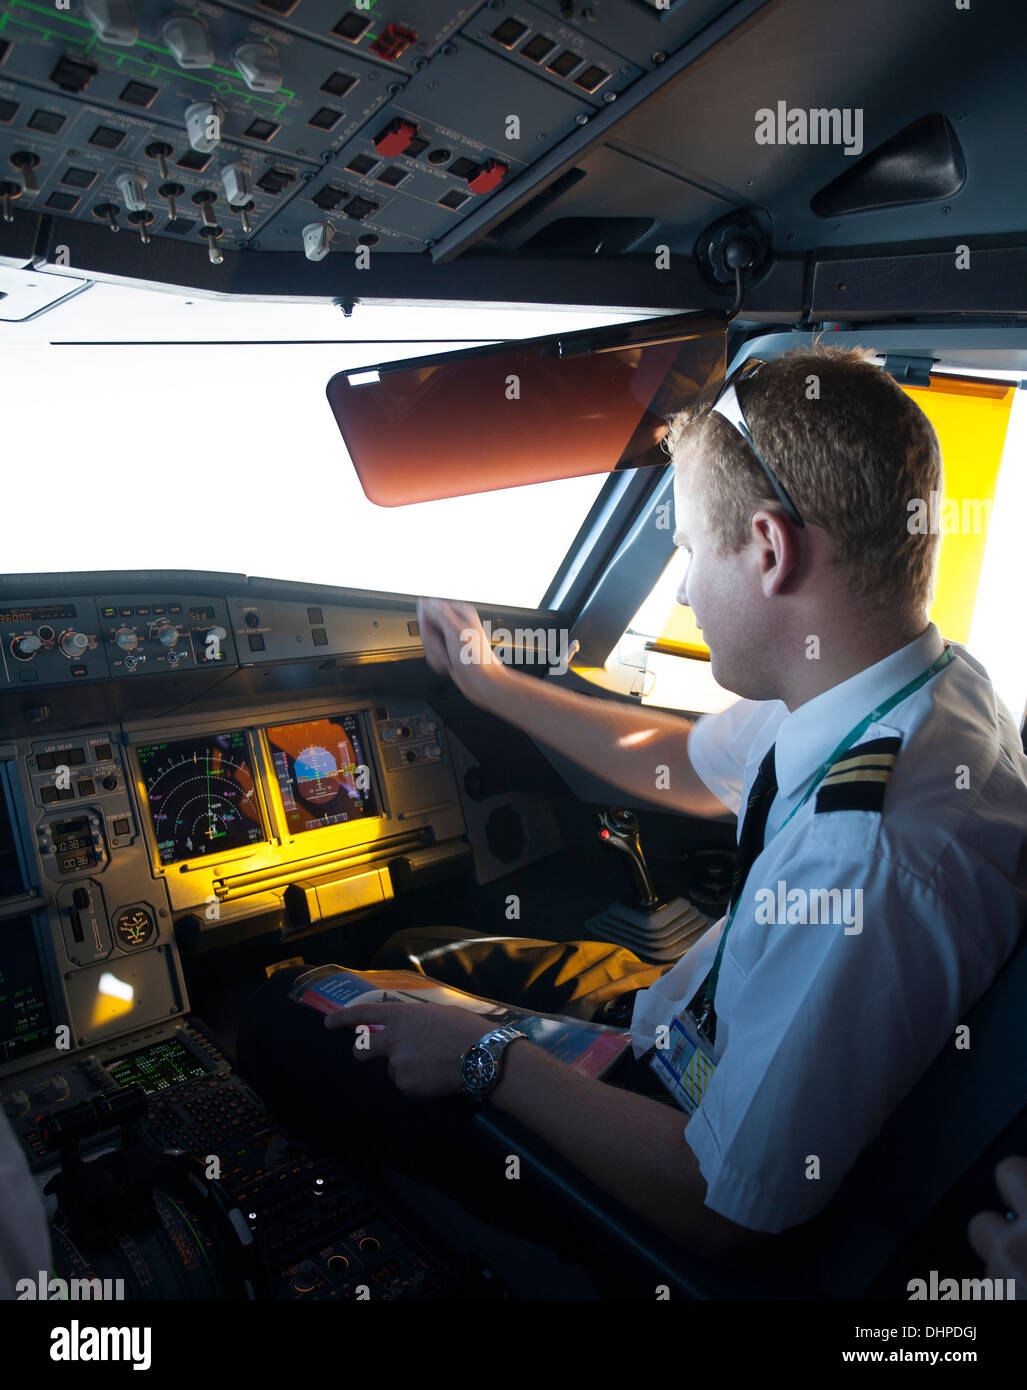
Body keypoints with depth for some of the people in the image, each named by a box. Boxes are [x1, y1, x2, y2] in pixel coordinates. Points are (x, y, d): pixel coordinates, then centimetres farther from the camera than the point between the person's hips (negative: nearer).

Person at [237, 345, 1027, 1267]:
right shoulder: (925, 682, -9)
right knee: (408, 952, 19)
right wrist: (489, 681, 14)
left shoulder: (876, 860, -39)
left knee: (286, 1012, 1)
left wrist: (487, 1058, -18)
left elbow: (725, 1211, -30)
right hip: (711, 1023, 8)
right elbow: (682, 765, 6)